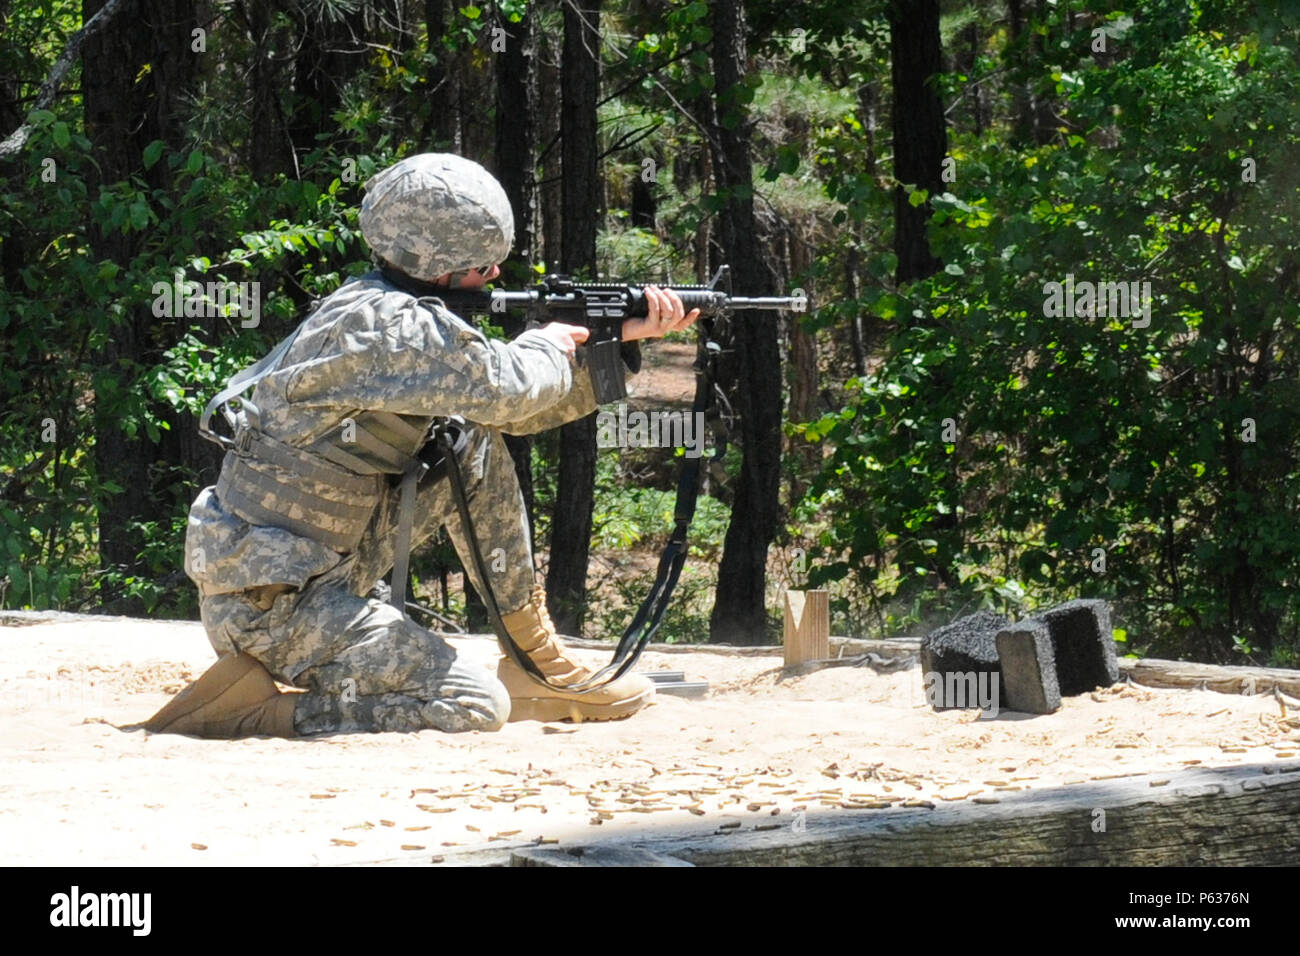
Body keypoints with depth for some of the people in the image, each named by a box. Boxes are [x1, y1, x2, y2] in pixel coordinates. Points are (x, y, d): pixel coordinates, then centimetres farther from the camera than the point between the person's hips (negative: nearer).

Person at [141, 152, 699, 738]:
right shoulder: (384, 322, -20)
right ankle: (246, 709, -12)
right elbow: (501, 391, -28)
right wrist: (549, 346, -5)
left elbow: (514, 414, 16)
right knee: (473, 708, -16)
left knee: (478, 450, 10)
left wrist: (628, 336, 12)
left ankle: (540, 664, 15)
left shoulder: (405, 316, 11)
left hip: (326, 562, 10)